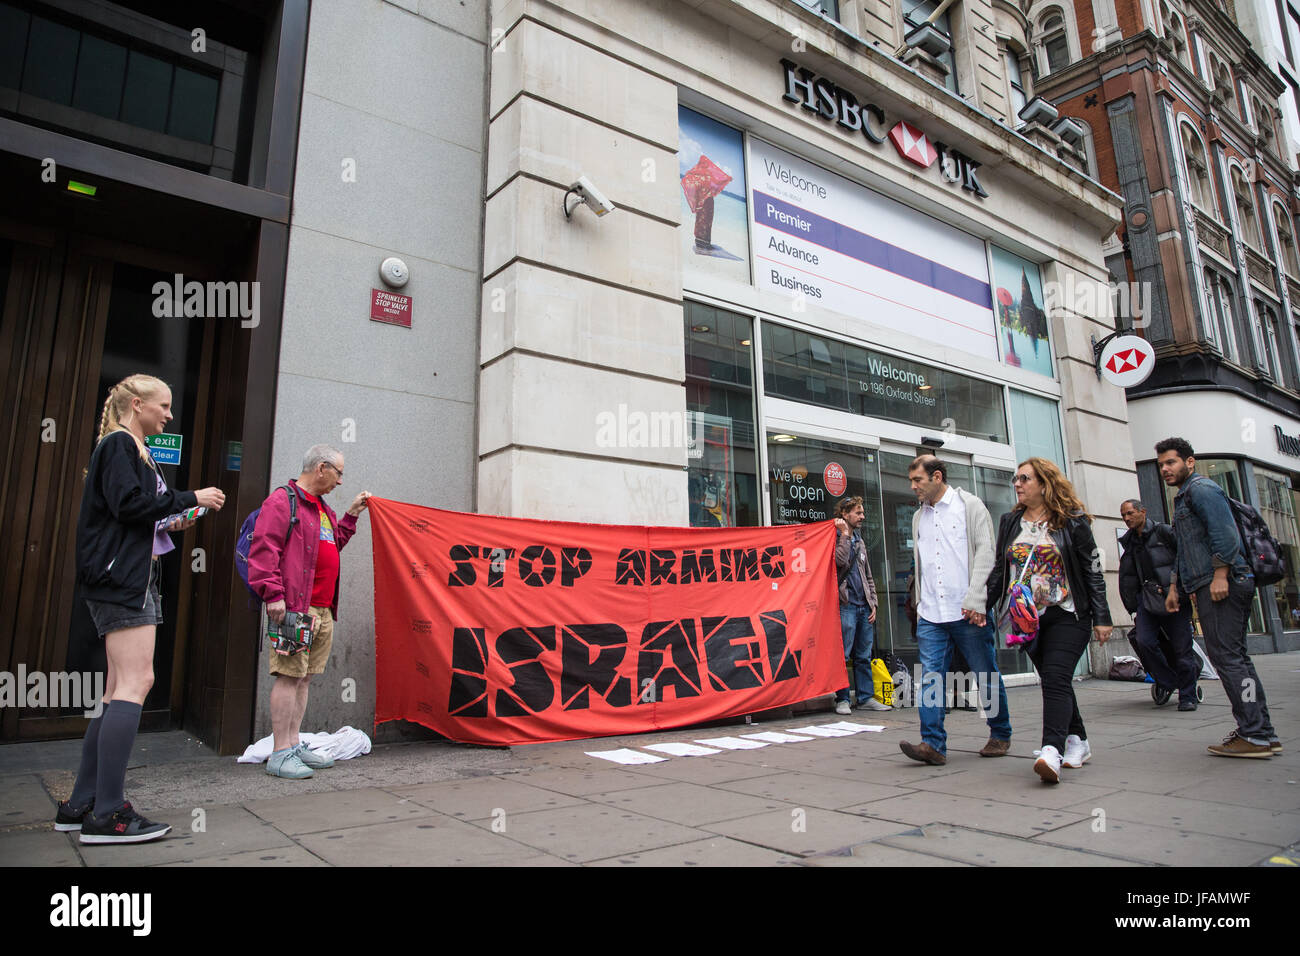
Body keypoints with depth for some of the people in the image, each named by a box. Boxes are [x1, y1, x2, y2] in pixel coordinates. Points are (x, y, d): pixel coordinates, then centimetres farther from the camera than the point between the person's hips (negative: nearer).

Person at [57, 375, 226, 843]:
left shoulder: (134, 450, 22)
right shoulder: (118, 444, -6)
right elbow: (128, 504, -19)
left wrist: (169, 524, 11)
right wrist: (189, 499, -12)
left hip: (133, 578, 10)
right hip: (121, 579, -10)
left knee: (121, 688, 9)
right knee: (135, 682, -13)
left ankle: (82, 804, 14)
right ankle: (108, 813, -11)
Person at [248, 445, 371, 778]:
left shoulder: (322, 508, 23)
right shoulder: (283, 500, -6)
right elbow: (264, 548, -14)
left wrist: (351, 514, 27)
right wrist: (273, 593, -19)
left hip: (323, 610, 9)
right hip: (294, 607, -9)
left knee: (304, 677, 12)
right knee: (289, 675, -7)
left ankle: (294, 744, 20)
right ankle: (280, 754, -1)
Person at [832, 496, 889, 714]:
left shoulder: (860, 541, 19)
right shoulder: (836, 538, -2)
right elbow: (841, 560, -22)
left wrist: (873, 603, 13)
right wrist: (845, 534, -15)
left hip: (864, 606, 7)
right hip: (846, 605, -7)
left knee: (863, 656, 10)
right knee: (843, 655, -5)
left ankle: (866, 698, 15)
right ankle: (842, 699, 2)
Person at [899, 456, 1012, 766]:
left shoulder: (970, 506, 1)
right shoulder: (919, 516, 17)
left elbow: (985, 552, -7)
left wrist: (975, 601, -16)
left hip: (968, 612, -4)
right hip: (931, 615, 5)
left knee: (988, 677, 7)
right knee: (930, 677, -5)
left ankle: (1000, 735, 26)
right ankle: (933, 744, -5)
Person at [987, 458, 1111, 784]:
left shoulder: (1071, 521, -2)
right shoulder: (1010, 522, 10)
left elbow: (1093, 570, -2)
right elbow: (1000, 569, 14)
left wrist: (1101, 617, -5)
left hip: (1067, 616, -5)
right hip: (1028, 618, 5)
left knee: (1055, 679, -18)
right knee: (1053, 682, 11)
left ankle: (1052, 751, -26)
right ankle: (1078, 742, 25)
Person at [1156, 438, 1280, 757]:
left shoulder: (1201, 489, -6)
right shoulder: (1183, 498, 25)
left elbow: (1225, 532, -19)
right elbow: (1184, 551, 31)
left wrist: (1220, 574, -24)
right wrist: (1175, 586, 27)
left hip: (1222, 584, -11)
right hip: (1208, 587, 11)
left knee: (1226, 656, -11)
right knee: (1234, 658, 11)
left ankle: (1254, 736, -7)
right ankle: (1263, 733, 16)